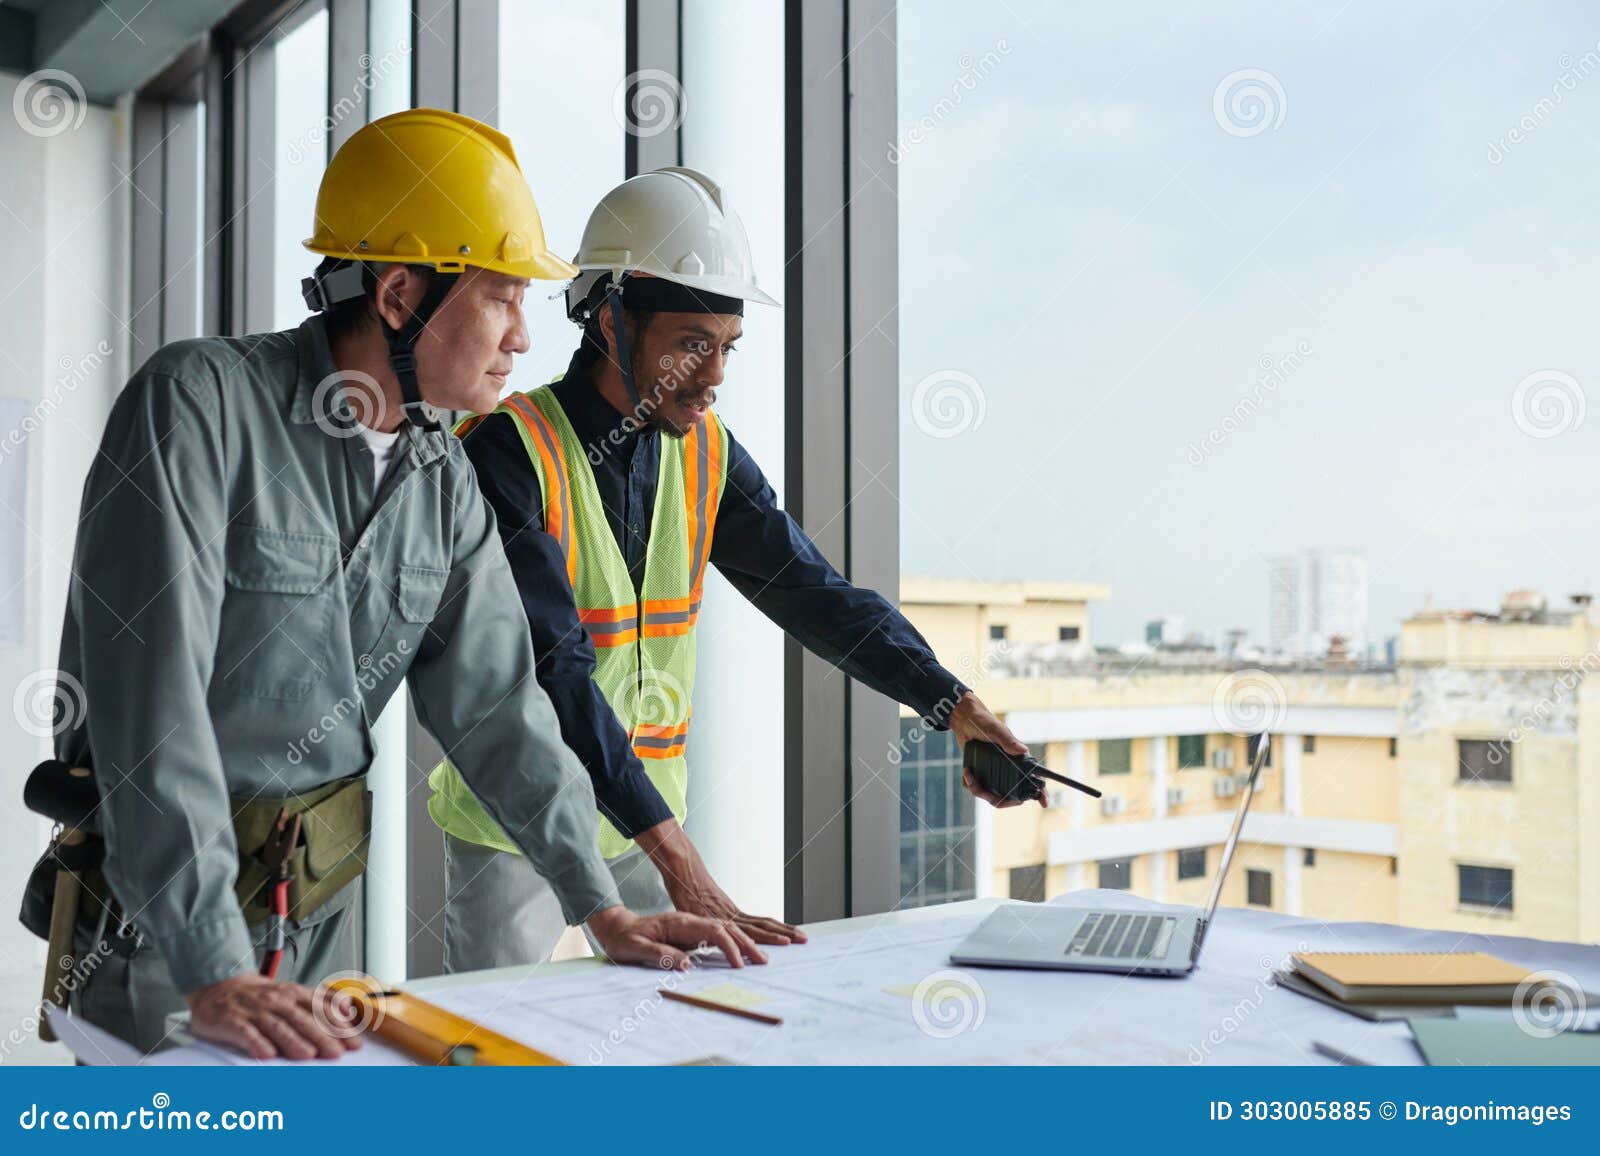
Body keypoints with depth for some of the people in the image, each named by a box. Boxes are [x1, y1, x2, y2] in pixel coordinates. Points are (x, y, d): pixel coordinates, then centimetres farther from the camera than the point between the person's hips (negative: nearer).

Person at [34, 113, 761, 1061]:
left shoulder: (445, 478, 2)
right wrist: (214, 970, -30)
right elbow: (151, 694, -26)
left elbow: (494, 701, 5)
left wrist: (602, 908, 1)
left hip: (326, 896, 6)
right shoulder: (201, 401, -19)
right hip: (160, 903, -6)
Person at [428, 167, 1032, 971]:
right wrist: (679, 863, -33)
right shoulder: (512, 451, -19)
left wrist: (951, 703, -17)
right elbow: (552, 667, -27)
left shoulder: (706, 455, 1)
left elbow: (812, 594, -1)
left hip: (650, 812, 5)